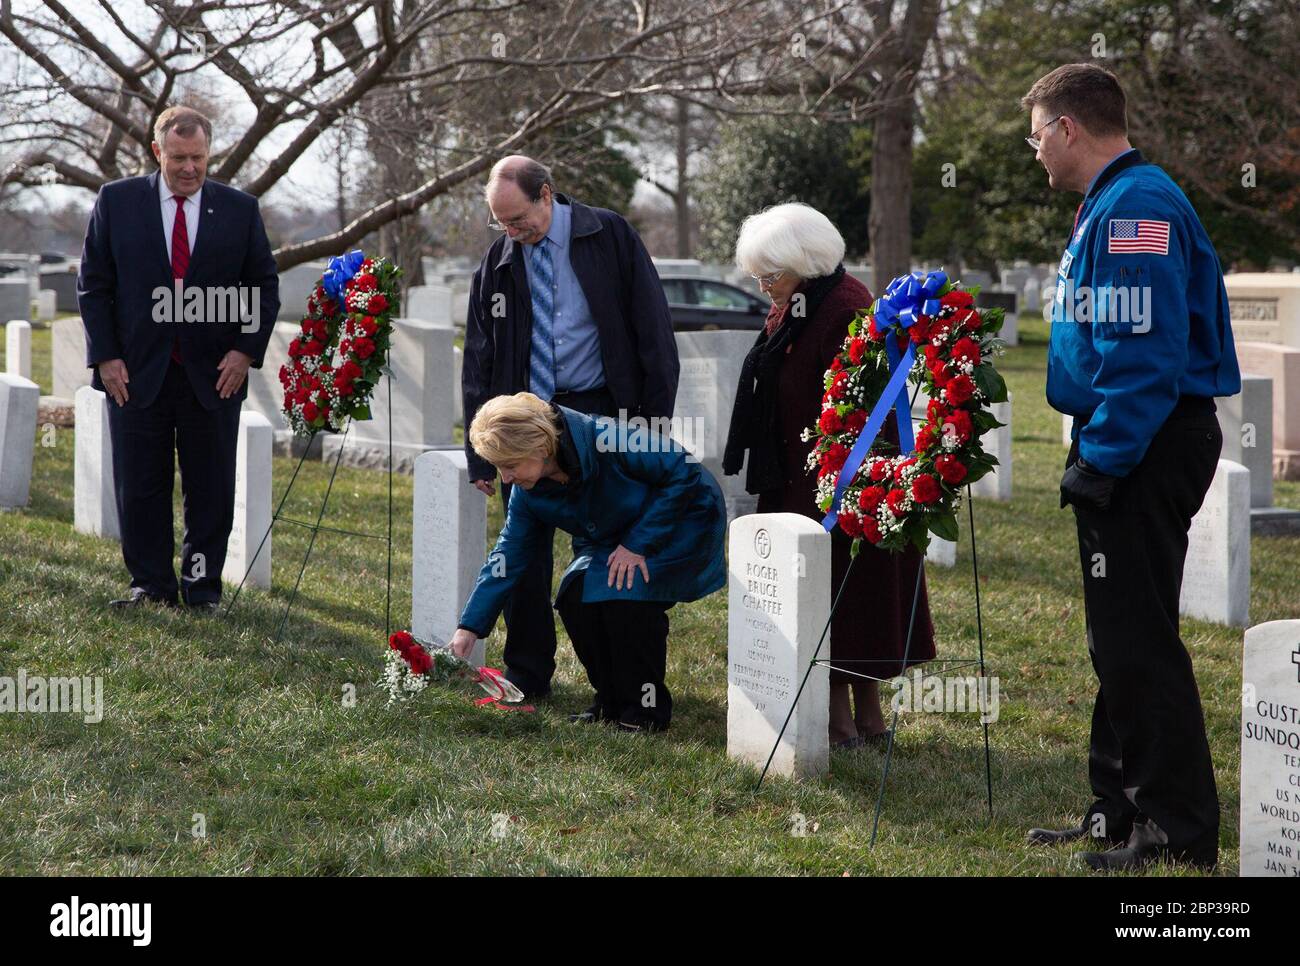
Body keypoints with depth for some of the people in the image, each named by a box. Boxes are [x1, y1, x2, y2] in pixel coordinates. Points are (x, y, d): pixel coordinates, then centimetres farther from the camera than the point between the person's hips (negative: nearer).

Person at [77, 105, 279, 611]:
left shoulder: (240, 209, 5)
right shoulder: (117, 201, 3)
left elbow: (264, 285, 9)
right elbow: (93, 283, 4)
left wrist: (247, 350, -3)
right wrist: (105, 356, -4)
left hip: (214, 376, 0)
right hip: (135, 374, 0)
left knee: (211, 490, 3)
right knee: (139, 488, 3)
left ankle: (202, 586, 13)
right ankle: (150, 585, 14)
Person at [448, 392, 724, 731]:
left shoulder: (608, 440, -34)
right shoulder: (527, 492, -12)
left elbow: (685, 473, -27)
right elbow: (509, 556, -2)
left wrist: (638, 544, -27)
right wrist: (470, 626, -7)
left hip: (682, 523, -7)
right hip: (611, 539, 7)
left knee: (627, 591, -29)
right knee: (575, 596, -17)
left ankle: (646, 706, -12)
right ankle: (611, 700, 2)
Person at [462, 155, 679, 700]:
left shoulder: (608, 238, -3)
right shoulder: (498, 262, 6)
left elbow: (653, 332, -2)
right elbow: (478, 364, 10)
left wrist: (656, 420, -8)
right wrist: (480, 453, 5)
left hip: (599, 414, -3)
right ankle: (526, 676, 15)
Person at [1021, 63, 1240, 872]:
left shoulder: (1135, 208, -17)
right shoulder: (1111, 205, 17)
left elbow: (1144, 350, -24)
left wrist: (1103, 460, -22)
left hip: (1144, 450, -11)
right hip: (1128, 449, 11)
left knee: (1138, 639, -8)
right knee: (1120, 637, 16)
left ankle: (1181, 830, -4)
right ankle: (1121, 812, 24)